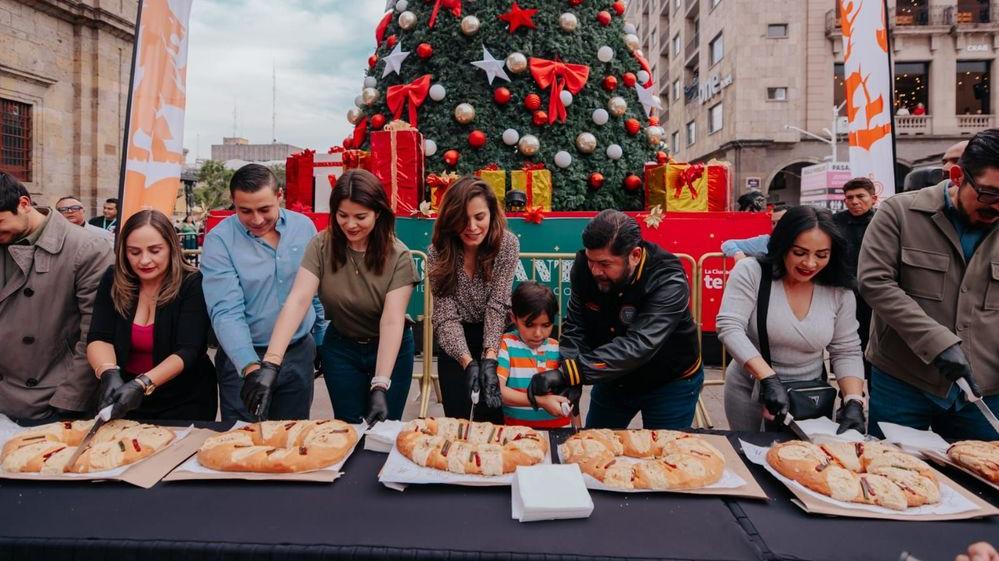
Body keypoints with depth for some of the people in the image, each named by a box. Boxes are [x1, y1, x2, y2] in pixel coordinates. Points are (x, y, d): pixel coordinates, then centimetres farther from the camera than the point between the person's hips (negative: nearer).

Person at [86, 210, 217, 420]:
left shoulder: (192, 284, -17)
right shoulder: (113, 280, -5)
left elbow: (188, 351, -22)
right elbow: (98, 339, -11)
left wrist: (143, 383, -36)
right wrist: (109, 374, -31)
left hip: (185, 400, -3)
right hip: (124, 396, 3)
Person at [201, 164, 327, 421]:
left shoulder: (304, 226, -1)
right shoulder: (219, 240, -12)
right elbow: (226, 313, -20)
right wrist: (252, 368, -31)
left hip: (300, 353, 3)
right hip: (242, 359, -3)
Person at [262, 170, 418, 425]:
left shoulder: (398, 256, -18)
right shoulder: (321, 246, -14)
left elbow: (392, 321, -24)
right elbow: (297, 300, -24)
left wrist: (380, 386, -33)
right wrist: (271, 361, -36)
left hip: (391, 349, -1)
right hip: (340, 348, 1)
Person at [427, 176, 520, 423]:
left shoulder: (507, 244, -18)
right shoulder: (439, 252, -16)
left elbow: (497, 306, -20)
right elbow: (445, 315, -20)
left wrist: (489, 358, -33)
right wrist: (468, 362, -34)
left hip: (495, 338, 0)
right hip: (456, 342, 1)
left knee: (493, 414, 0)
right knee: (458, 418, 4)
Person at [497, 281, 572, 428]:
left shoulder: (557, 349, 9)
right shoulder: (506, 344, -3)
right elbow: (496, 390, -12)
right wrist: (540, 401, -16)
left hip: (557, 427, 4)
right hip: (517, 428, -4)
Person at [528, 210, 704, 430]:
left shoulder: (669, 281, -32)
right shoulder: (585, 267, -18)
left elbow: (638, 346, -42)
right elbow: (576, 327, -15)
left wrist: (568, 373, -48)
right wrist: (568, 380, -32)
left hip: (671, 383, -4)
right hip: (614, 378, 4)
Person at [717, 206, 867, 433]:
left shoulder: (839, 291, -6)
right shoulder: (751, 272, -16)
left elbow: (847, 352, 0)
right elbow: (729, 328, -23)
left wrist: (854, 401, -15)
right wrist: (768, 378, -31)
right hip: (750, 390, -2)